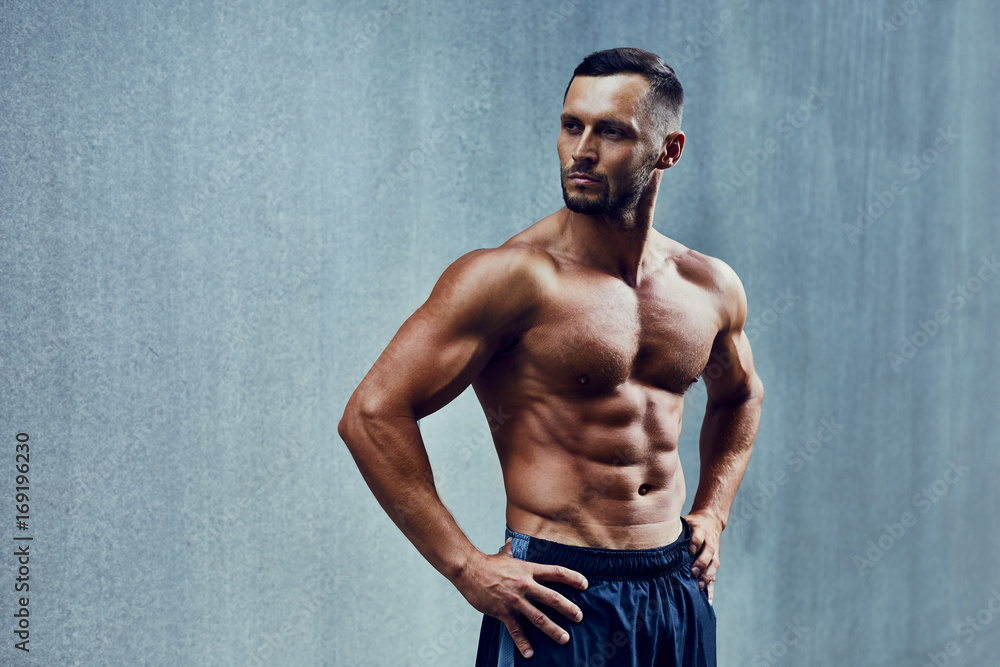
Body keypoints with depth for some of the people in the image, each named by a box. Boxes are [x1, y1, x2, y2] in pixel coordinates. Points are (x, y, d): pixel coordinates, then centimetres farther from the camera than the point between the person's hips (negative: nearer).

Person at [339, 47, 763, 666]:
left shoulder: (711, 287, 5)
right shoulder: (514, 277, -14)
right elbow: (372, 415, -18)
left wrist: (712, 512, 13)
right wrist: (466, 567, -18)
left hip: (679, 592, 6)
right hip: (562, 596, -5)